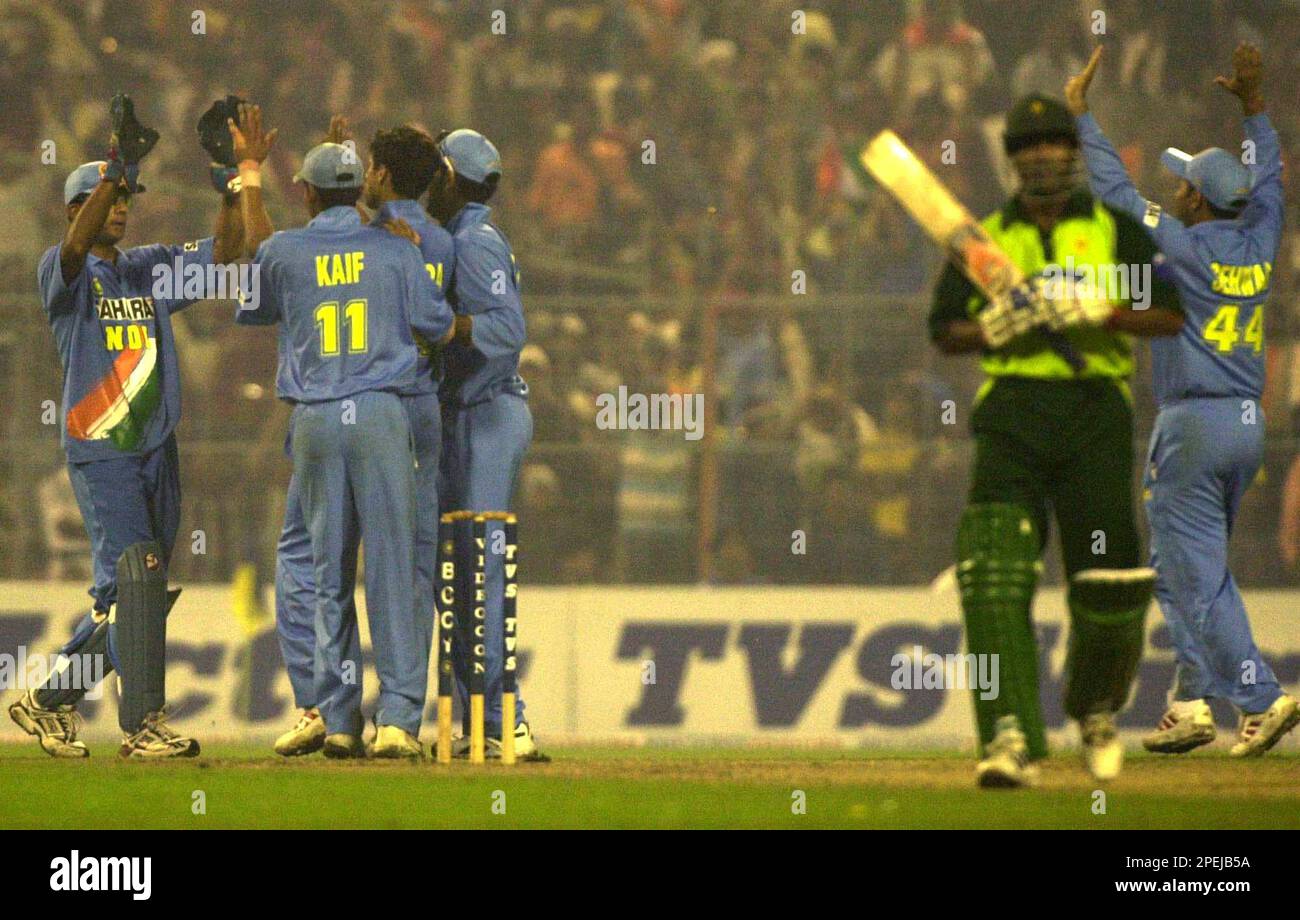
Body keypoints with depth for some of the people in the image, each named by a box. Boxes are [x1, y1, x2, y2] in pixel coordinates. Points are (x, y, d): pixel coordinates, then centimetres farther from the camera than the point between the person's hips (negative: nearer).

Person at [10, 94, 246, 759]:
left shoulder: (150, 269, 15)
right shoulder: (63, 271, -1)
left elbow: (224, 249, 7)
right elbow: (76, 245, -24)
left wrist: (233, 181, -8)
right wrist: (119, 168, -36)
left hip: (157, 450, 7)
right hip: (100, 452, -7)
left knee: (138, 593, 9)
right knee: (134, 577, -16)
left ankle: (51, 701, 22)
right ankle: (143, 725, -17)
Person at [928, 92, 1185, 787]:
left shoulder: (1115, 229, 11)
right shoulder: (984, 236, 15)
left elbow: (1171, 314, 2)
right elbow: (944, 330, 11)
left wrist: (1101, 313, -13)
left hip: (1096, 412, -1)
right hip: (1011, 410, 1)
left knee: (1109, 586, -3)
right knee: (995, 575, -17)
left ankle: (1096, 708, 26)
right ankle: (1010, 736, -22)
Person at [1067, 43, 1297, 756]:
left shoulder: (1183, 247, -13)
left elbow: (1113, 187, -10)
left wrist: (1079, 112, -2)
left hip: (1193, 425, -8)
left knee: (1199, 575, -6)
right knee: (1179, 567, 16)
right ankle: (1190, 705, 14)